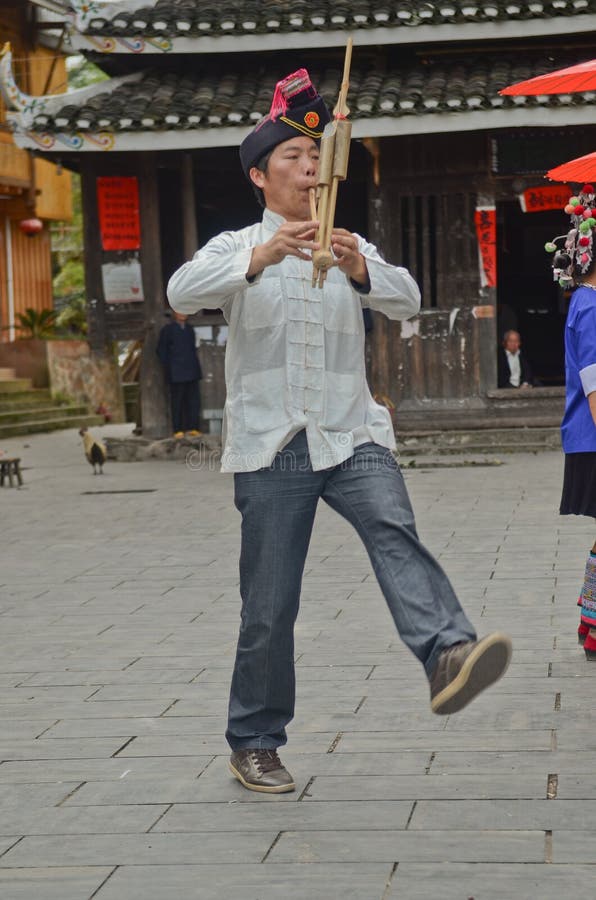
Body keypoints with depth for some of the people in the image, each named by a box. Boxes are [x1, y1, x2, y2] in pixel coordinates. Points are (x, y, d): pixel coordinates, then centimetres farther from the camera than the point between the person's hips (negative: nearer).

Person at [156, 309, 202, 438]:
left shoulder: (190, 329, 17)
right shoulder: (168, 330, 2)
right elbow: (161, 350, 2)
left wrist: (195, 365, 12)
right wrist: (169, 367, -5)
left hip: (191, 372, 5)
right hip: (176, 374, -5)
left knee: (193, 400, 1)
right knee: (177, 402, -4)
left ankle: (192, 428, 5)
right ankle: (178, 430, -3)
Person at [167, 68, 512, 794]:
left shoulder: (348, 248, 15)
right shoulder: (235, 249, 5)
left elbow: (407, 301, -4)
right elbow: (182, 293, -17)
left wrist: (359, 270, -26)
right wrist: (262, 256, -34)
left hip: (351, 435, 2)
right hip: (270, 447, -2)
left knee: (394, 531, -27)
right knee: (270, 607, 1)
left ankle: (446, 658, -46)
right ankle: (253, 743, 17)